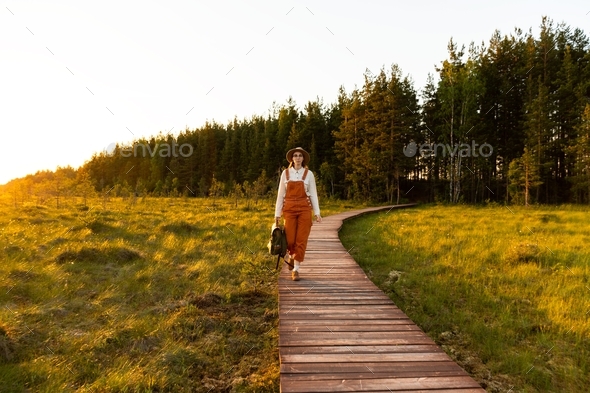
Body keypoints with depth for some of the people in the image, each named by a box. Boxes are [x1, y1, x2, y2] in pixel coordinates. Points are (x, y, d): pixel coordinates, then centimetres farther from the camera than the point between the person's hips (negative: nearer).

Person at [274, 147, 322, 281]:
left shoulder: (309, 174, 3)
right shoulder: (285, 173, 5)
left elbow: (313, 194, 2)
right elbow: (281, 194, 6)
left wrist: (317, 212, -5)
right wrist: (277, 213, 4)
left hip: (304, 209, 0)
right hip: (289, 209, 1)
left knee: (301, 239, -3)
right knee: (290, 239, -1)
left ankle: (295, 269, 8)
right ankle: (289, 255, 34)